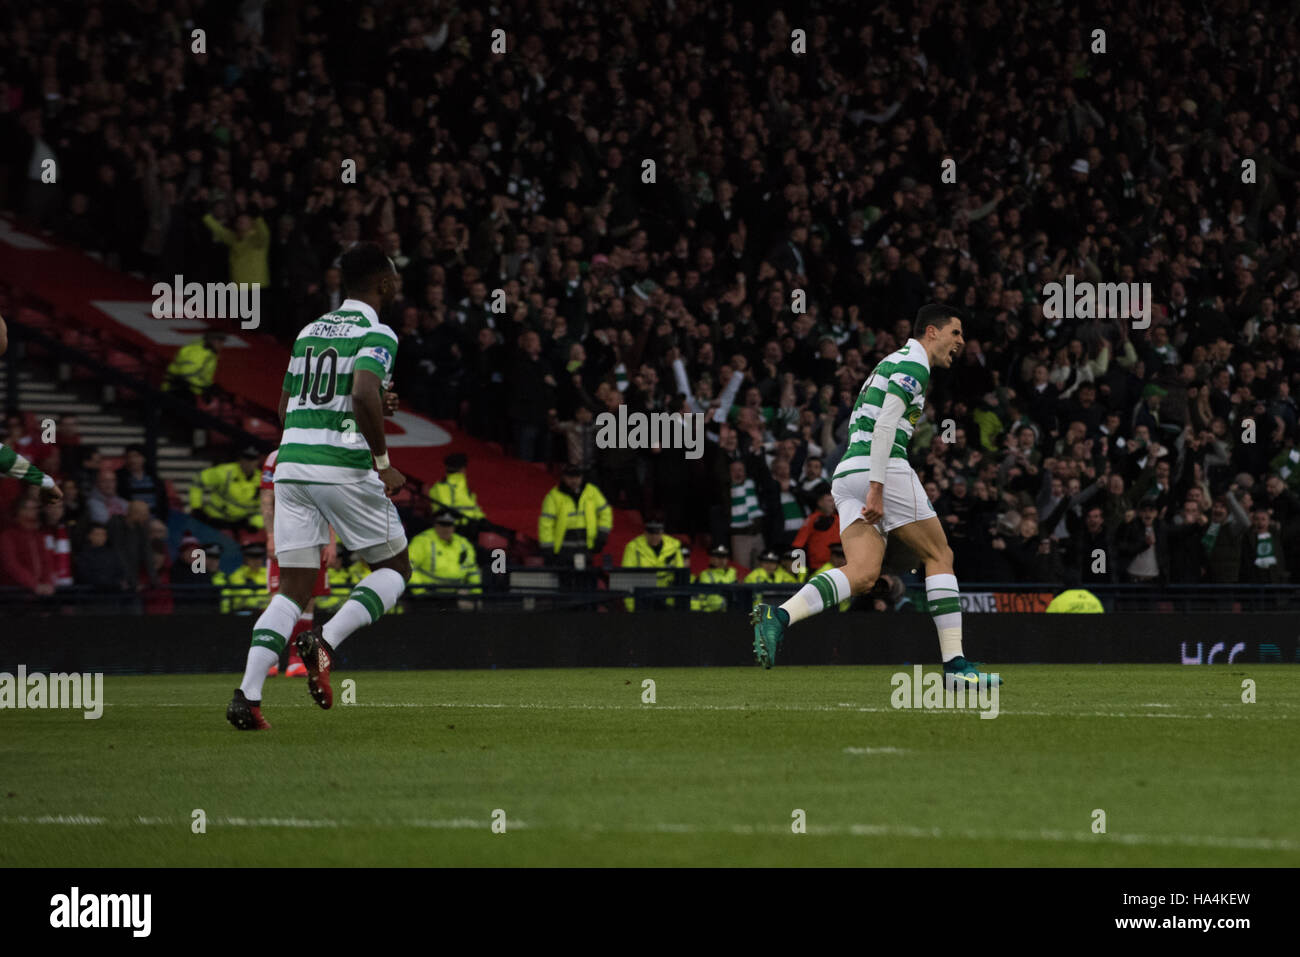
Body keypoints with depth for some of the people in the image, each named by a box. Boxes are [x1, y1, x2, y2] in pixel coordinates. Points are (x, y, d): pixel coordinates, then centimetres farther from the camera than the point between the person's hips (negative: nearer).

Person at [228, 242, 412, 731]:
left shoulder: (310, 332, 17)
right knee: (394, 569, 12)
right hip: (344, 467, -6)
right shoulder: (377, 335, -5)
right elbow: (364, 395, -22)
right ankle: (326, 640, -10)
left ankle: (247, 695, -11)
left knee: (293, 589, 5)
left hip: (291, 464, 6)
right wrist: (383, 462, -14)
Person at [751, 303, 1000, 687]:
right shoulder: (914, 364, -4)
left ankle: (778, 616, -31)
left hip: (846, 474, 9)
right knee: (939, 556, 3)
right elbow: (885, 424, -16)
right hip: (883, 469, -9)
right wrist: (877, 489, -21)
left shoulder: (893, 363, 28)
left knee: (862, 575, -9)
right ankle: (955, 665, 1)